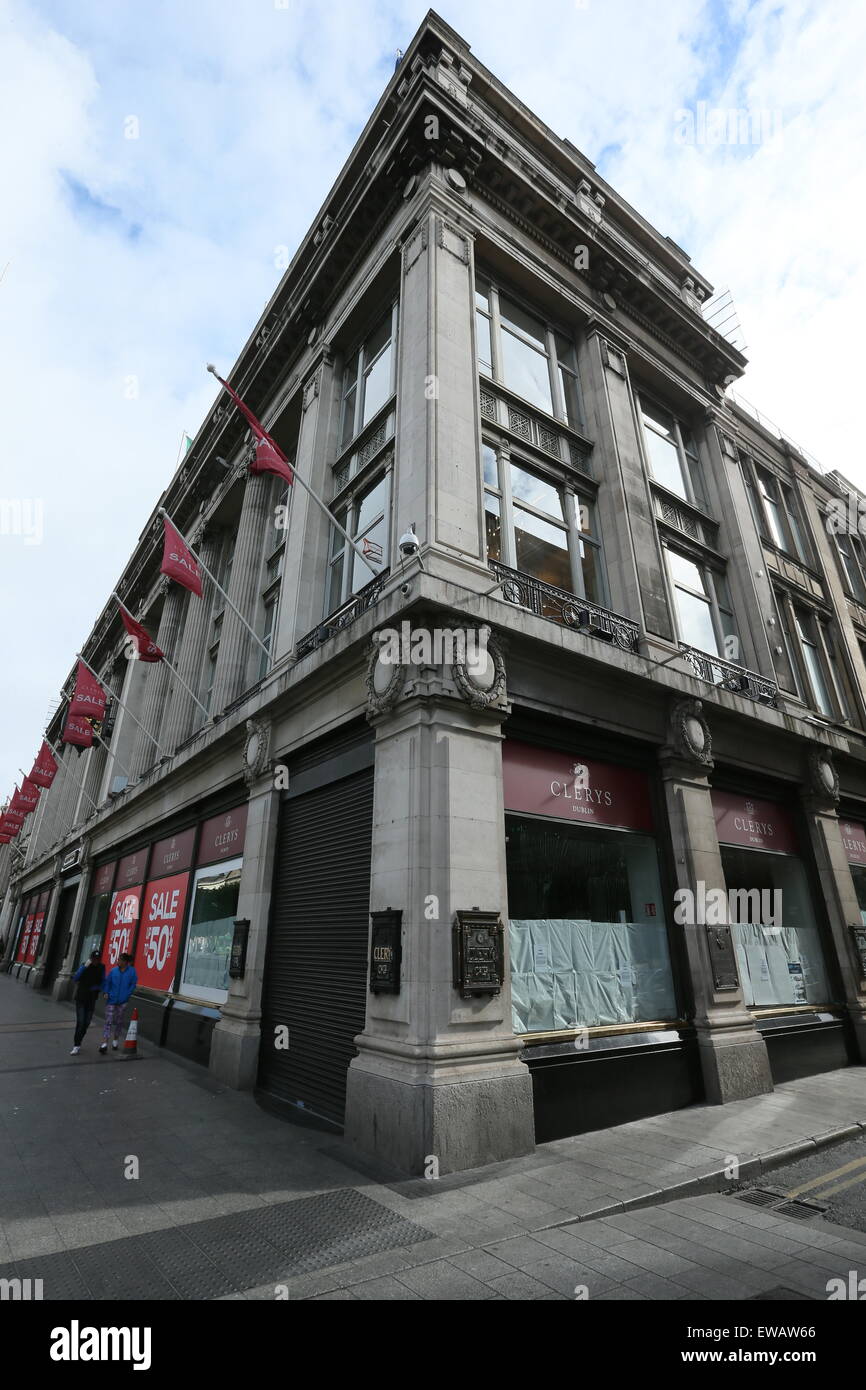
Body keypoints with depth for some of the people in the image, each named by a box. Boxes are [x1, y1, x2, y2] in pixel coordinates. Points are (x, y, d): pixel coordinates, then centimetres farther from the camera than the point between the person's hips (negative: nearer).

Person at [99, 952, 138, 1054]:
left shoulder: (131, 971, -7)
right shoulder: (114, 971, -3)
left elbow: (133, 984, -4)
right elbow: (107, 982, 4)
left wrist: (127, 995, -9)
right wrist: (106, 993, -8)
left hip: (122, 1001, 0)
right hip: (111, 999, 0)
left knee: (118, 1021, 13)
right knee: (108, 1021, -5)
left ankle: (115, 1040, 31)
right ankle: (104, 1043, -3)